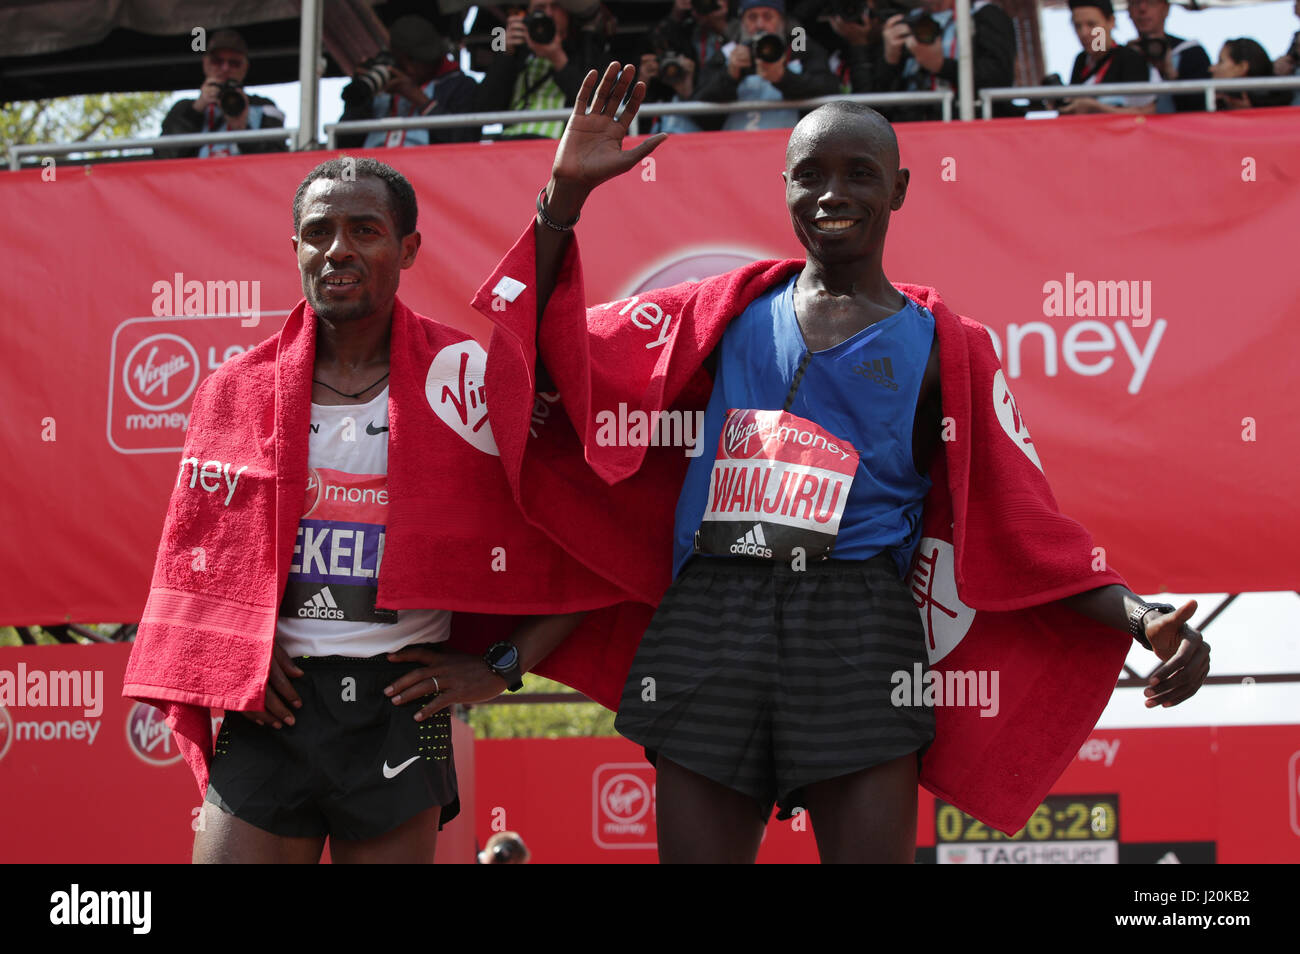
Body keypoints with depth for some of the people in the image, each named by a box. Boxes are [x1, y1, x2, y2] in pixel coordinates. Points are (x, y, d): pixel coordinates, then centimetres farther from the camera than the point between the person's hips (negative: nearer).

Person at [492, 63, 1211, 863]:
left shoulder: (941, 347, 12)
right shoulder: (727, 311, 17)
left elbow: (1027, 521, 7)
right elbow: (557, 347, 16)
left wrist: (1141, 618, -8)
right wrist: (566, 194, 8)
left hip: (857, 624, -2)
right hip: (710, 615, 2)